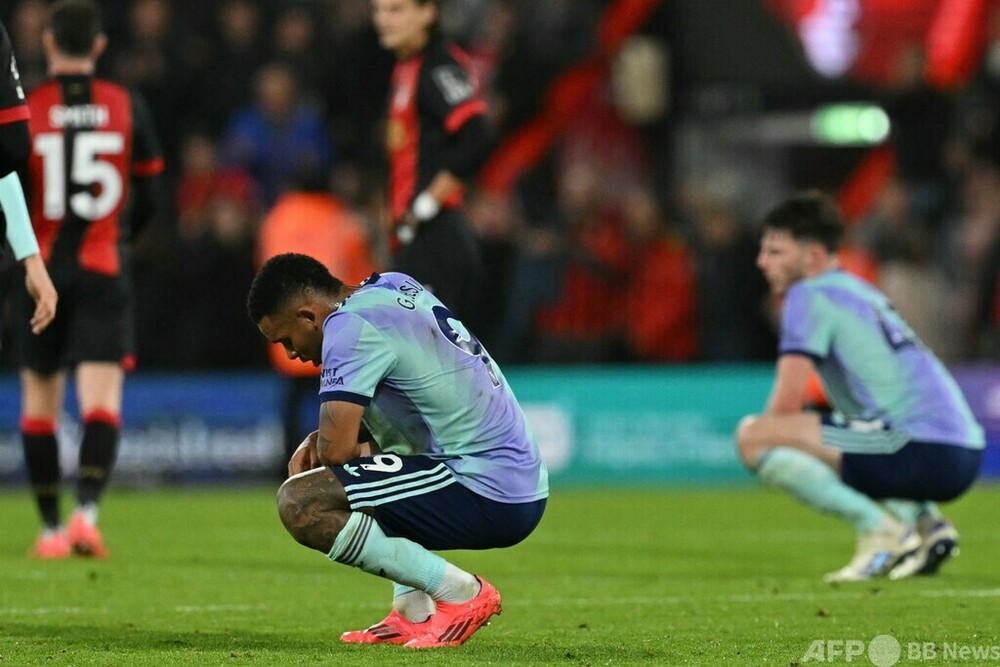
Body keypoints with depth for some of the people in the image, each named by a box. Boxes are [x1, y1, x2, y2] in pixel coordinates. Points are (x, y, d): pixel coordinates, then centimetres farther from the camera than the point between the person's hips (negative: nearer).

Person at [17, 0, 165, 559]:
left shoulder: (24, 109, -6)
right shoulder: (129, 108, 1)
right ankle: (88, 509, -26)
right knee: (102, 401, -5)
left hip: (41, 272, 0)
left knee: (40, 402, 13)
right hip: (103, 271, 0)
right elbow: (150, 198, 6)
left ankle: (50, 528, 15)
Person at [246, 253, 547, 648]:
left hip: (488, 498, -10)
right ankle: (414, 612, 21)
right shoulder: (394, 287, 16)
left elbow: (336, 448, -16)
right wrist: (319, 440, 12)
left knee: (300, 503, -17)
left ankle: (460, 593, -9)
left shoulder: (350, 327, -12)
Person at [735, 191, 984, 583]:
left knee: (752, 435, -13)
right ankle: (924, 522, 13)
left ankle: (879, 530, -10)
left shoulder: (810, 296, -2)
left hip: (921, 452, -9)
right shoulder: (859, 291, 25)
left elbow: (786, 404, -10)